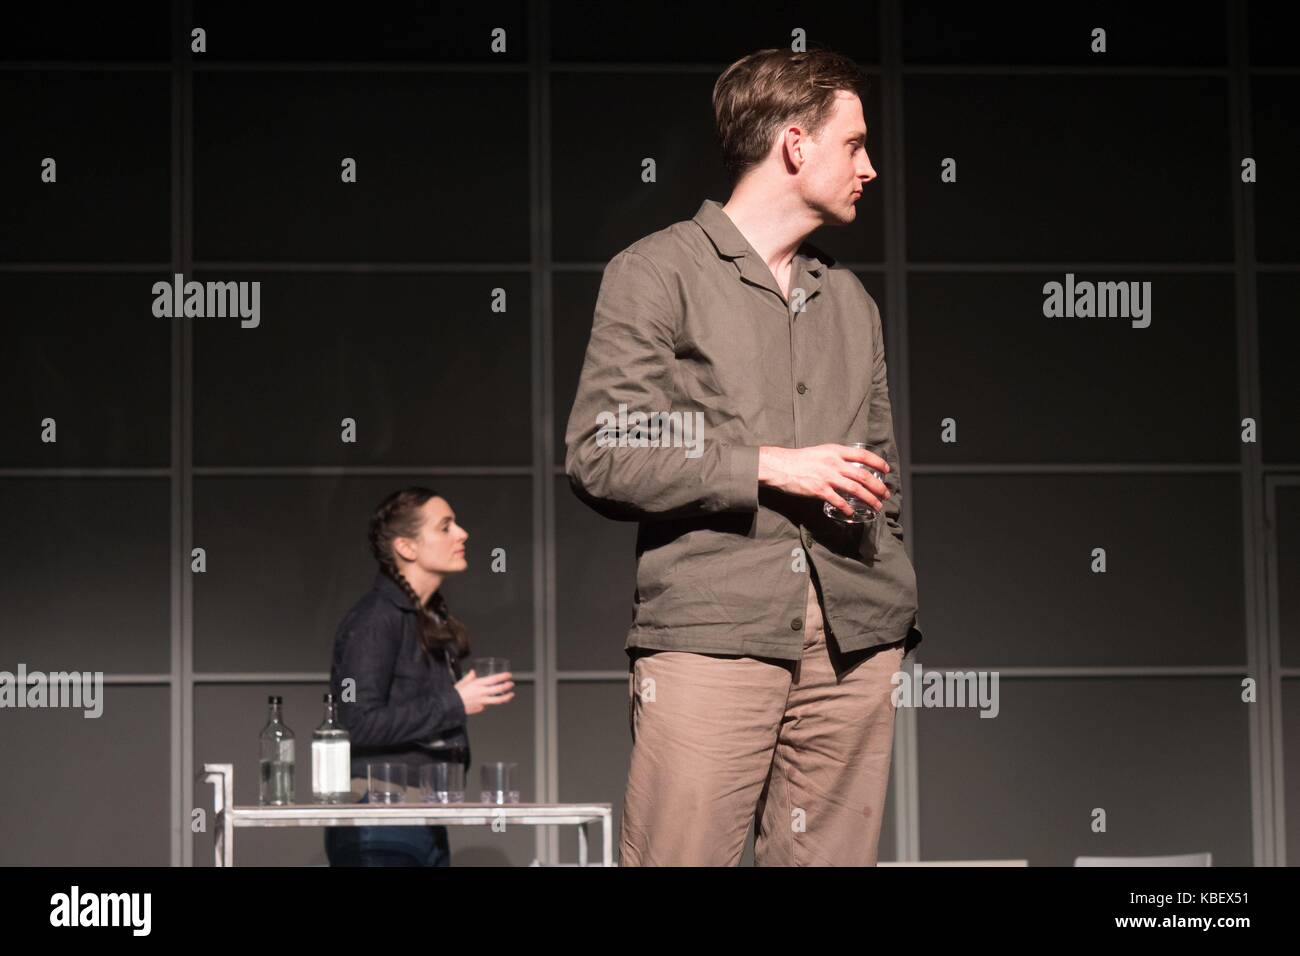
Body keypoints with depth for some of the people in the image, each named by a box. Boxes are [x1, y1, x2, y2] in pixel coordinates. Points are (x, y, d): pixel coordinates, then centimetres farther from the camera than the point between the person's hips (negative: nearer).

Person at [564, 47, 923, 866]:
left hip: (853, 646, 5)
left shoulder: (851, 299, 21)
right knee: (681, 857, -10)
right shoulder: (660, 272, 3)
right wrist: (769, 466, -9)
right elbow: (600, 458, -6)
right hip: (709, 640, -5)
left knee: (832, 857, 2)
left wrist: (896, 619, 15)